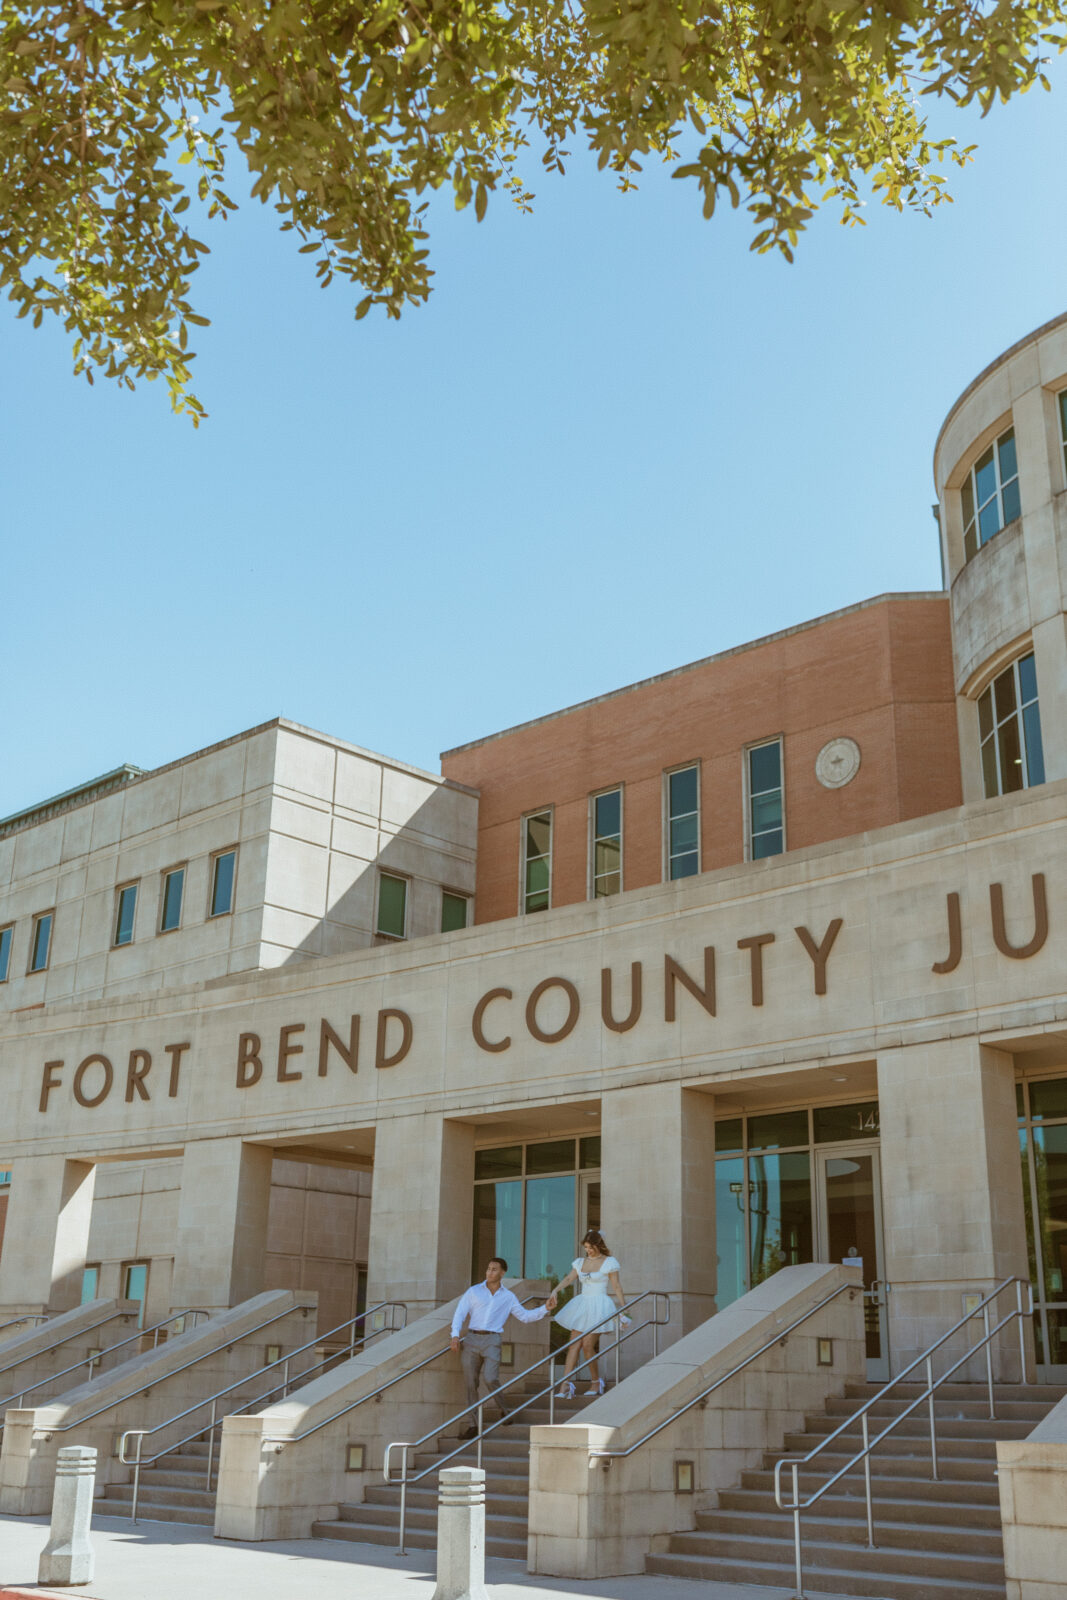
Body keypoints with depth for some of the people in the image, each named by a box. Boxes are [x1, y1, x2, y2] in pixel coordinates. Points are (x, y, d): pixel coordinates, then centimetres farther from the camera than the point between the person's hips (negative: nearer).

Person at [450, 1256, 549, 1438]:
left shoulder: (508, 1297, 12)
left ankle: (505, 1410, 7)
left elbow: (525, 1316, 16)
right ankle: (473, 1426, 7)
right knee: (471, 1384, 1)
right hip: (471, 1339, 1)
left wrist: (545, 1308, 4)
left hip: (492, 1341, -1)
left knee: (490, 1379, -19)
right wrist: (455, 1335, -12)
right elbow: (460, 1314, 3)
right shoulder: (473, 1291, 9)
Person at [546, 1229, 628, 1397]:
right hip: (582, 1305, 5)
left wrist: (623, 1311, -5)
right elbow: (569, 1278, 2)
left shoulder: (609, 1262, -2)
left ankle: (596, 1382, 11)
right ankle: (566, 1384, -9)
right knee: (574, 1345, -4)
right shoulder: (581, 1262, 13)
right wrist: (555, 1291, -16)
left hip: (599, 1306, -5)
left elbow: (617, 1287, -3)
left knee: (588, 1345, -9)